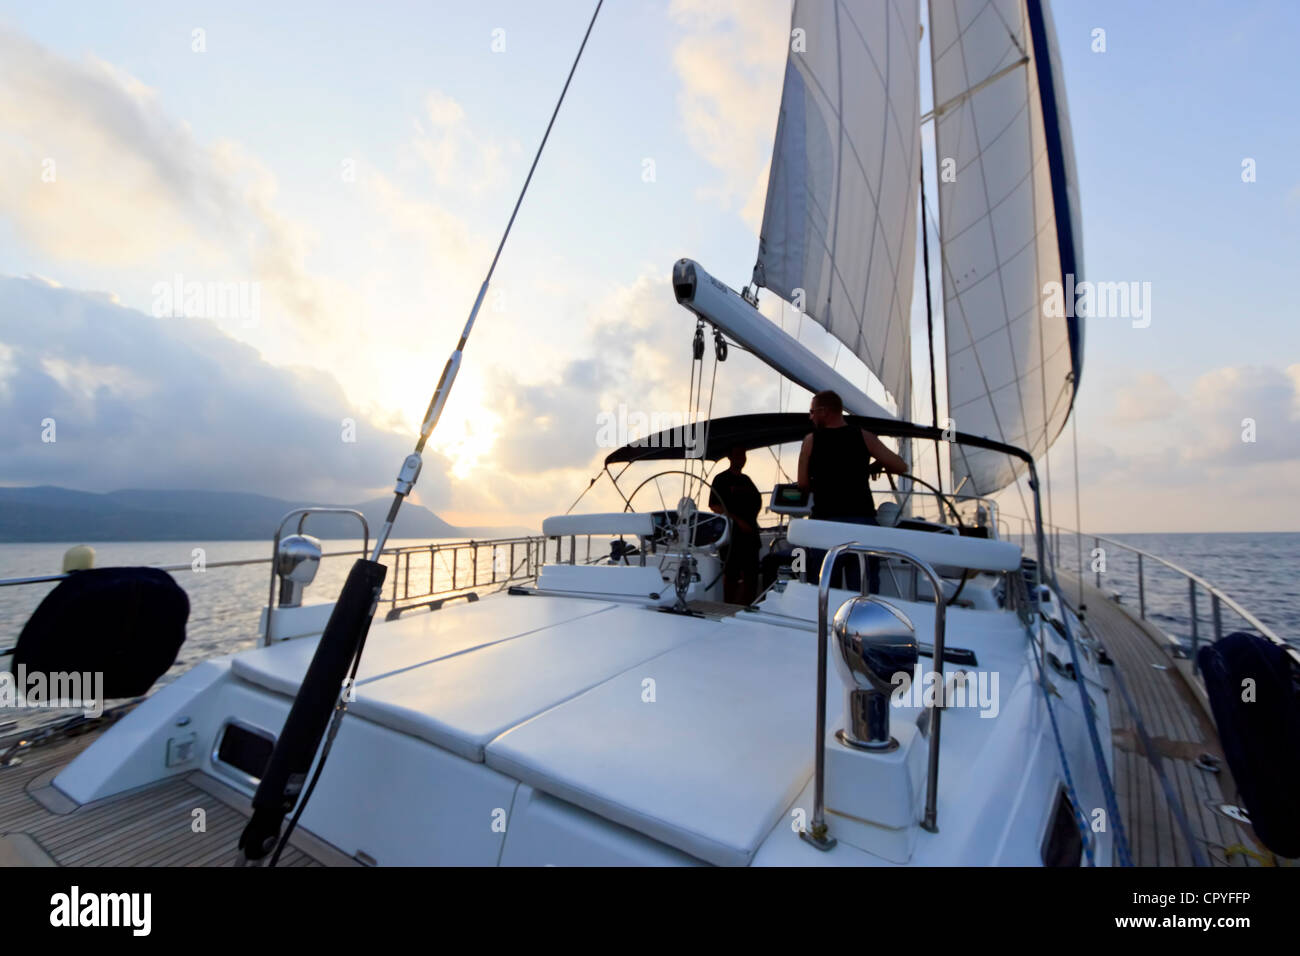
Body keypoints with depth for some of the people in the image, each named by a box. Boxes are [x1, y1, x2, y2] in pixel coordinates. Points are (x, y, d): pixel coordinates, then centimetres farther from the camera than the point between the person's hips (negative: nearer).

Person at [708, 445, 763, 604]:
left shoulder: (746, 480, 17)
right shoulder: (721, 479, -4)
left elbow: (758, 500, 22)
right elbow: (714, 506, -12)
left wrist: (753, 518, 4)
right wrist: (737, 520, -18)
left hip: (749, 533, 7)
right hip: (730, 533, -7)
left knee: (751, 574, 6)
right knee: (731, 574, -1)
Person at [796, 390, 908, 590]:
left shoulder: (811, 440, 2)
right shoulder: (863, 436, 4)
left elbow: (803, 484, 3)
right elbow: (901, 467, 3)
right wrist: (874, 466, 20)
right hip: (862, 522, 1)